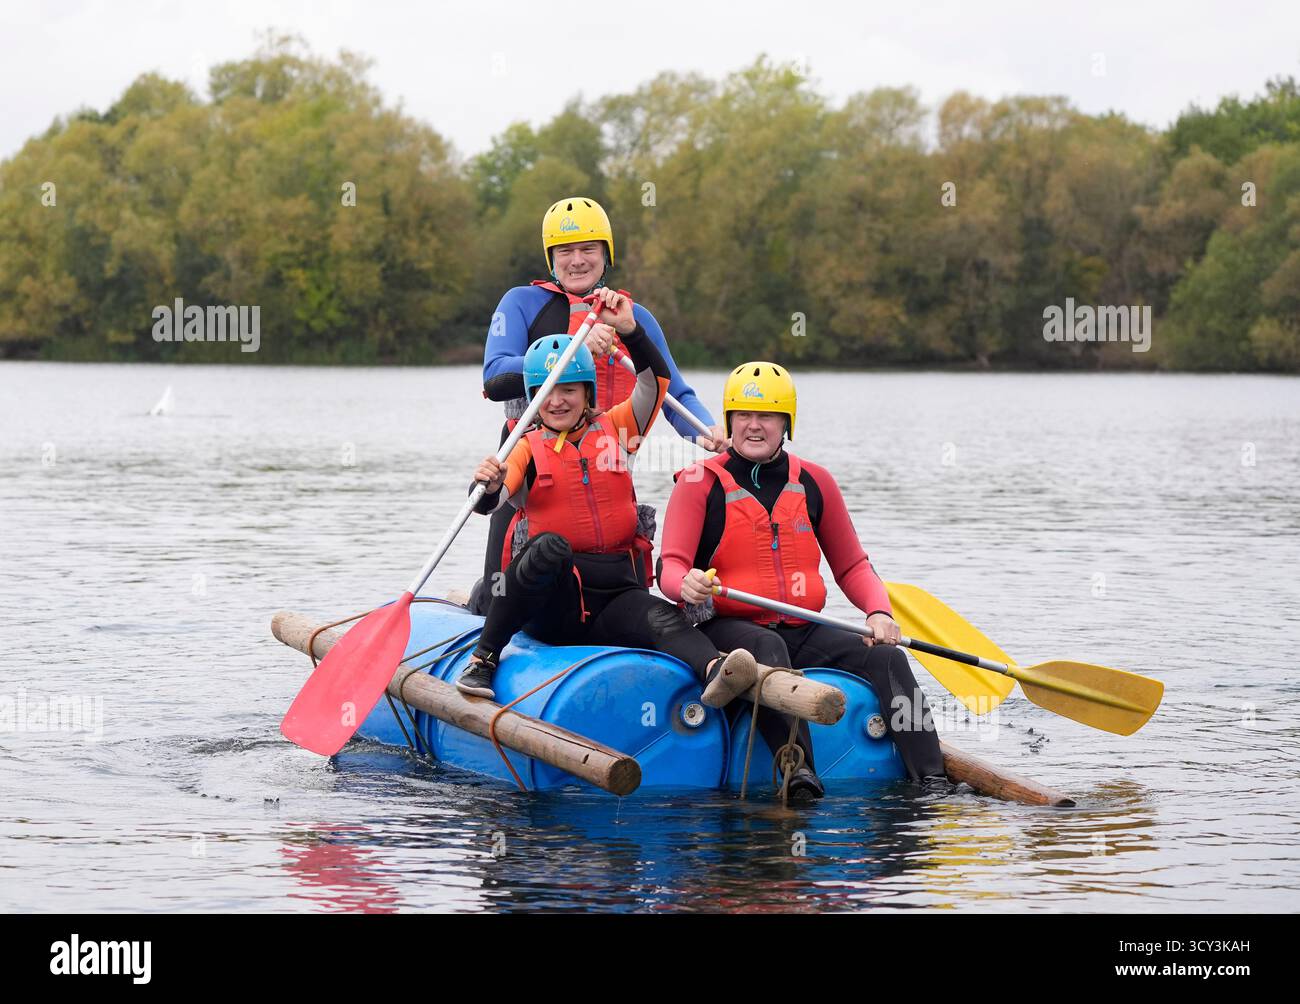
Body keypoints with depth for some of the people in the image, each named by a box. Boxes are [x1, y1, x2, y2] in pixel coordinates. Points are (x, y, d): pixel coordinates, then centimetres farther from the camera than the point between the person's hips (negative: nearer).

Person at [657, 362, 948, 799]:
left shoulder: (813, 482, 12)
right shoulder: (700, 482, 1)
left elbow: (851, 566, 18)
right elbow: (670, 566, -8)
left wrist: (879, 611, -2)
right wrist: (687, 584, -33)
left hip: (804, 632, 4)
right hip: (727, 628, -4)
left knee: (887, 658, -19)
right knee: (767, 648, -38)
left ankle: (931, 781, -27)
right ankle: (798, 770, -52)